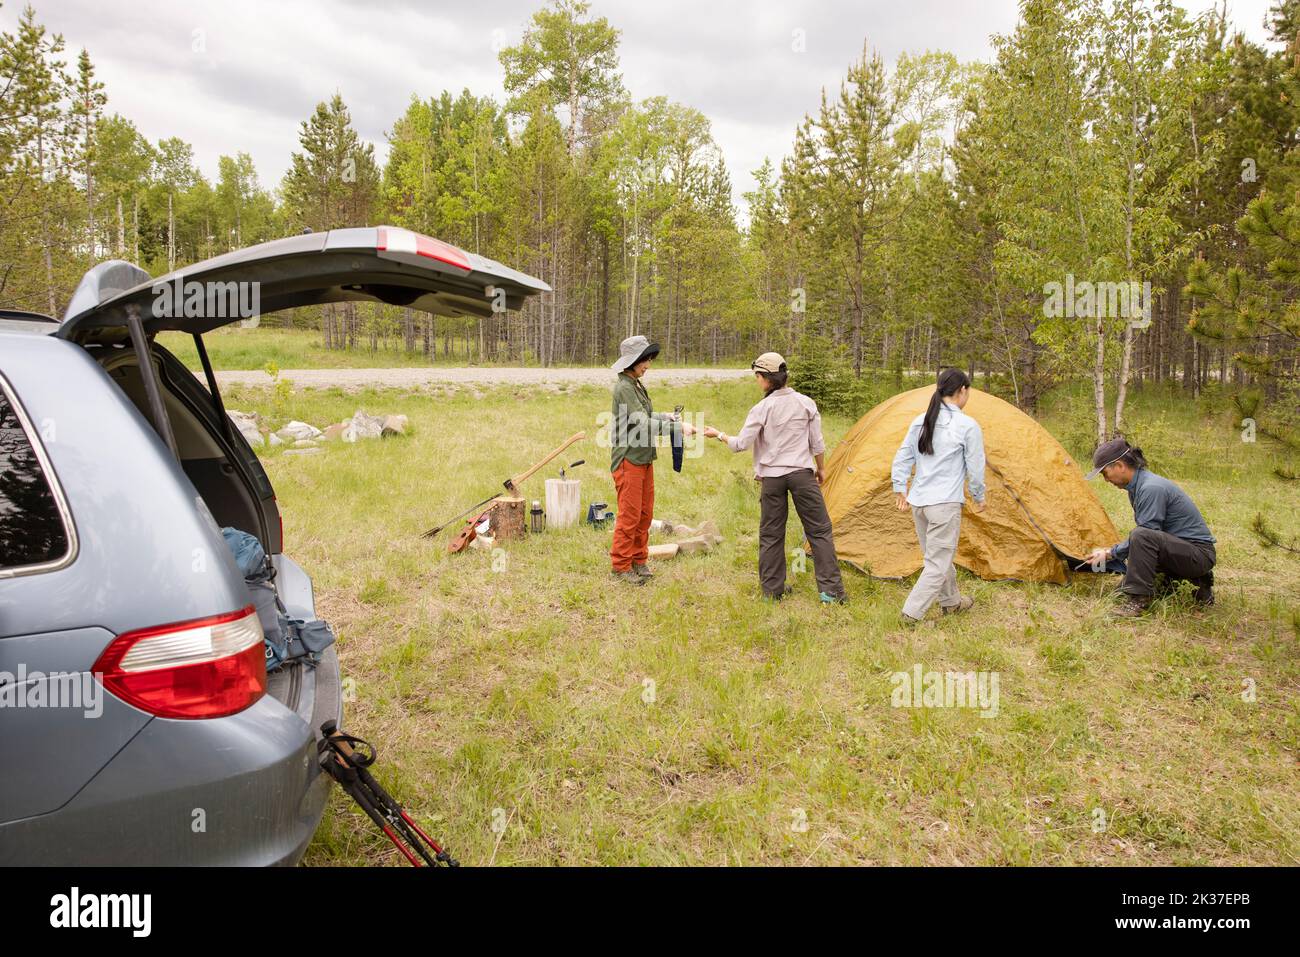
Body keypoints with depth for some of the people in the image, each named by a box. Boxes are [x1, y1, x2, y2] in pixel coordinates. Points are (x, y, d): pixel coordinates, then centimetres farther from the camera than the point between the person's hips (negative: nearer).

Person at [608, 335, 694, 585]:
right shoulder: (624, 388, -16)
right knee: (629, 515, -2)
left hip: (644, 459, 9)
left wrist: (665, 416, 6)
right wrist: (678, 428, -23)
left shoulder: (636, 385, 13)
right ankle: (621, 565, 10)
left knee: (645, 513, 14)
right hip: (629, 459, -9)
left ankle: (639, 560, 25)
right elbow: (642, 423, -23)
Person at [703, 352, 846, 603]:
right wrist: (821, 468, 19)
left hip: (772, 477, -1)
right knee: (819, 530, 6)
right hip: (802, 474, 1)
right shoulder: (806, 403, -1)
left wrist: (718, 435, 10)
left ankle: (772, 589, 17)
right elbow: (817, 443, 4)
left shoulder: (762, 409, -8)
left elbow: (741, 444, -6)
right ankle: (831, 590, 5)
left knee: (770, 534, 11)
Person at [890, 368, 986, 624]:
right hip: (946, 504, -7)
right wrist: (979, 498, 10)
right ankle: (911, 614, -3)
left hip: (918, 501, 7)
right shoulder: (968, 426, -10)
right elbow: (976, 469, -4)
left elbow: (901, 459, 10)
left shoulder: (919, 422, 6)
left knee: (939, 555, 22)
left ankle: (951, 602, 39)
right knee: (938, 562, 1)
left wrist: (900, 489, 18)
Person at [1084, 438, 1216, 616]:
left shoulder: (1151, 488, -25)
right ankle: (1196, 578, 16)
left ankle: (1138, 600, -22)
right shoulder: (1138, 485, 6)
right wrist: (1111, 551, 7)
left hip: (1199, 554, -10)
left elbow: (1144, 536, -22)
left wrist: (1110, 552, -12)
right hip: (1178, 548, 10)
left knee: (1141, 537, -34)